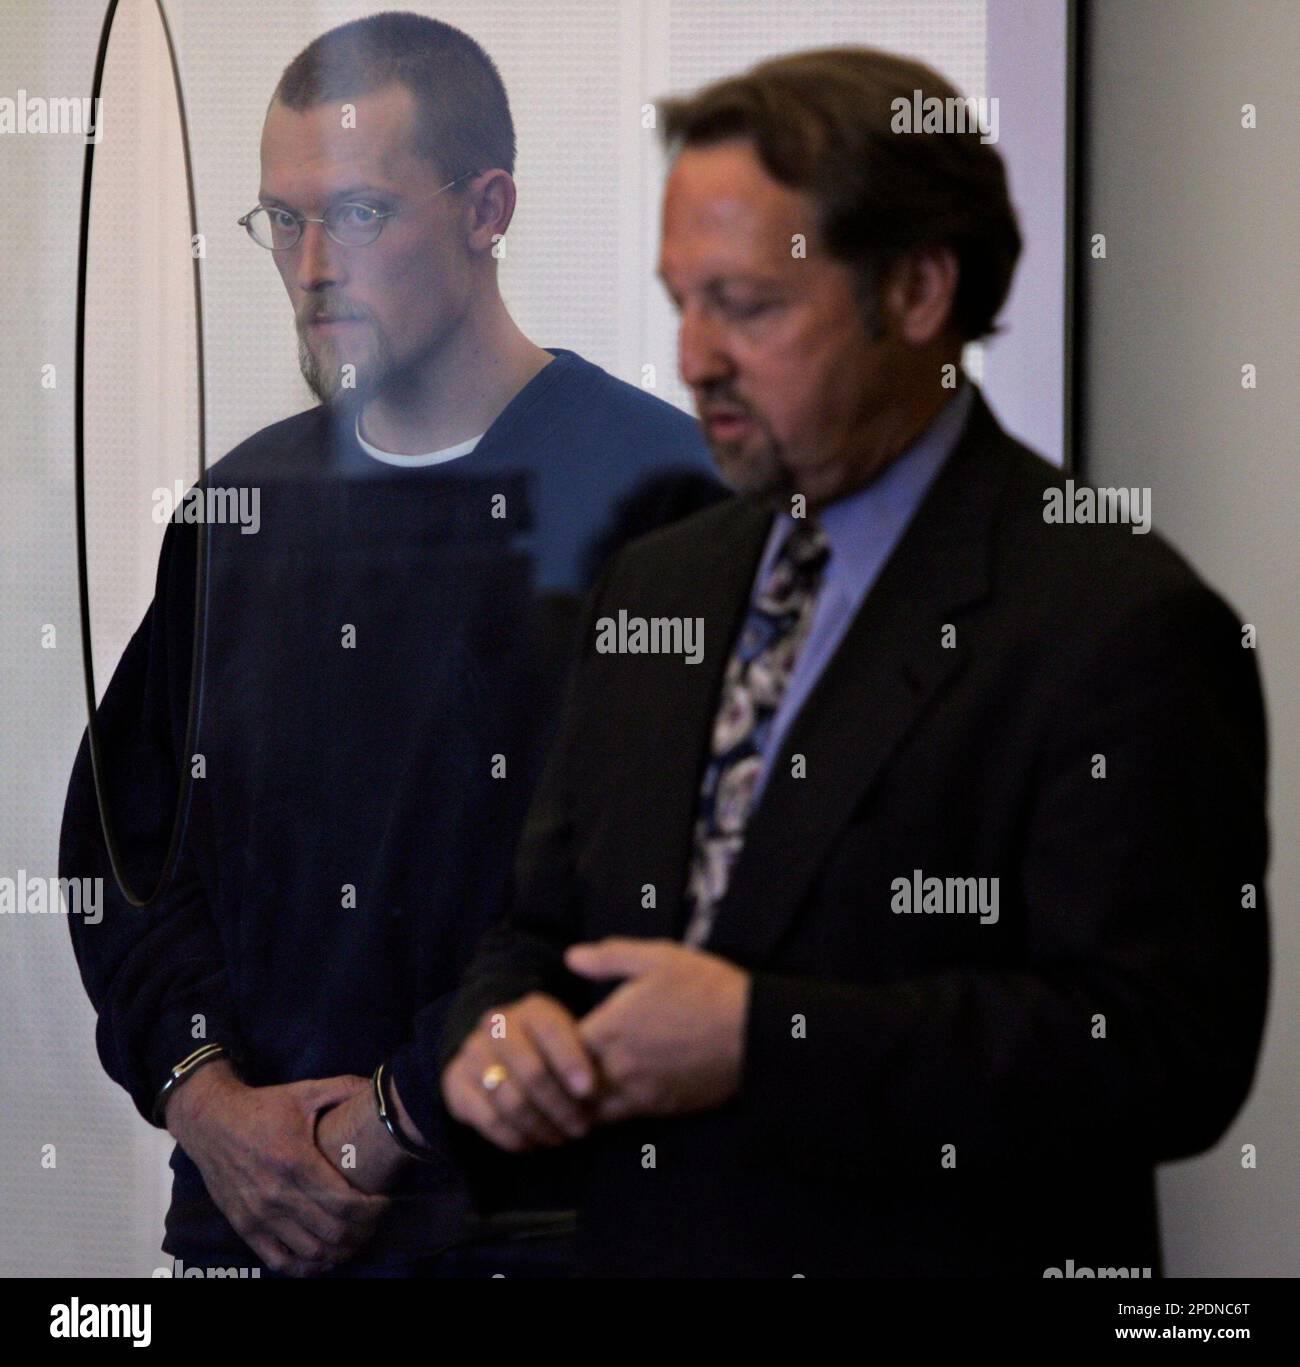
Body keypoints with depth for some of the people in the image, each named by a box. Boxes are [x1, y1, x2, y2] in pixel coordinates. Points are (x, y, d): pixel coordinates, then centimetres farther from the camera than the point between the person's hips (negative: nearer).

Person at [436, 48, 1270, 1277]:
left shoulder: (1115, 623, -16)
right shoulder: (652, 589, 7)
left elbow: (1164, 1051, -22)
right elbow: (544, 929, 13)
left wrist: (764, 1043, -25)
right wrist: (502, 1033, -10)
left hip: (933, 1265, -6)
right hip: (630, 1252, 6)